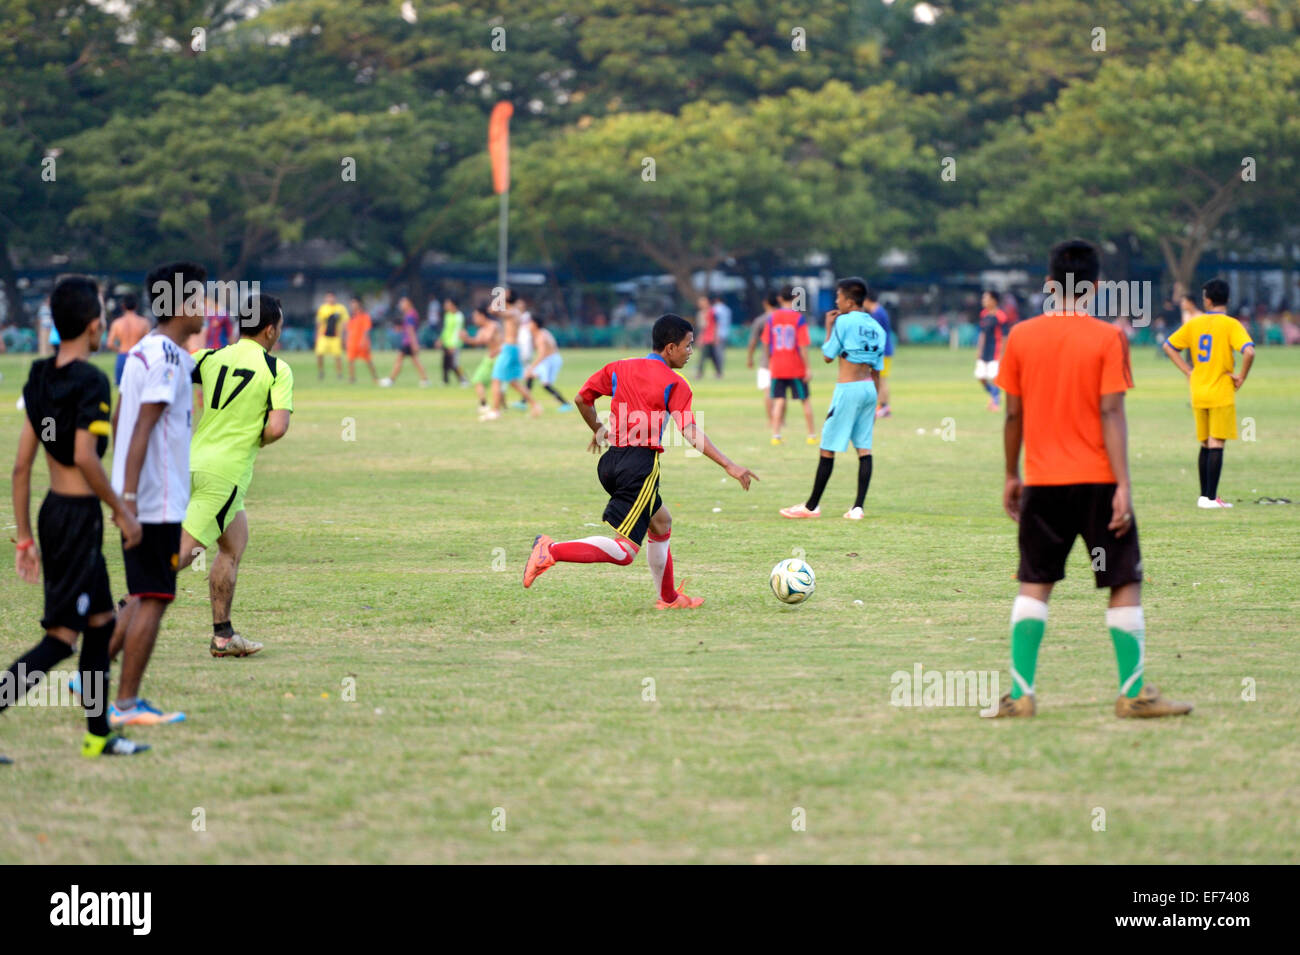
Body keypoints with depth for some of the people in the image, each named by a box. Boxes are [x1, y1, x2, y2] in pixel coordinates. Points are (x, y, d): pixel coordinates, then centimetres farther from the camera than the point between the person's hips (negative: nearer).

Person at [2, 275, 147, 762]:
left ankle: (98, 734, 26)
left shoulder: (39, 379, 8)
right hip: (79, 516, -9)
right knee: (60, 638, -7)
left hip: (52, 511, 9)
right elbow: (85, 457, -24)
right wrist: (122, 511, -13)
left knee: (100, 622, 19)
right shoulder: (90, 381, -16)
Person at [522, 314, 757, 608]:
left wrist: (597, 429, 36)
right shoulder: (675, 384, -5)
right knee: (624, 551, -9)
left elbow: (581, 399, 18)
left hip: (611, 461, 8)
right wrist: (729, 466, -17)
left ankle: (668, 598, 35)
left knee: (661, 522, 28)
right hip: (641, 465, -8)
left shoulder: (619, 368, 12)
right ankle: (552, 551, -23)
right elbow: (691, 434, -15)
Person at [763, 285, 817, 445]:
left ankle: (775, 435, -3)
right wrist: (807, 368, -8)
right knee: (806, 400, 10)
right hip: (796, 367, -2)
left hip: (777, 367, 2)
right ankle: (812, 435, 15)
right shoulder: (799, 318, -10)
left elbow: (766, 344, 4)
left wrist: (770, 360, 17)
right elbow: (803, 346, -13)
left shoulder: (772, 318, 0)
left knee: (779, 401, 6)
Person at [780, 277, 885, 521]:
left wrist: (829, 327, 8)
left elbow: (828, 356, -4)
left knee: (828, 448, 1)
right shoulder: (876, 327, 10)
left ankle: (812, 505, 6)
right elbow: (876, 370, 13)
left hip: (848, 389, -7)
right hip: (869, 389, 7)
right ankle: (858, 507, -1)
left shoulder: (844, 322, -10)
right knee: (864, 448, 4)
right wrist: (873, 405, 18)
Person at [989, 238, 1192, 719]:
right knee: (1125, 584, 6)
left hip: (1042, 481, 3)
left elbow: (1013, 414, 5)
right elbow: (1112, 414, -11)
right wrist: (1123, 486, -11)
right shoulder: (1108, 338, -7)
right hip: (1097, 480, -3)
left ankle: (1020, 693, 2)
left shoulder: (1021, 336, 1)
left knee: (1034, 585, 10)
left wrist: (1012, 476, 16)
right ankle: (1133, 692, 5)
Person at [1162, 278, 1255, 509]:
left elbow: (1168, 346, 12)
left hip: (1198, 394, 5)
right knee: (1216, 445, -4)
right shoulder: (1230, 325, -10)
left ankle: (1204, 495, 18)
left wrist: (1188, 371, 12)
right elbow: (1249, 351, -23)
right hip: (1221, 393, -5)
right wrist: (1242, 377, -9)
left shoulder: (1193, 324, 5)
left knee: (1205, 445, 15)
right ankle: (1211, 498, -8)